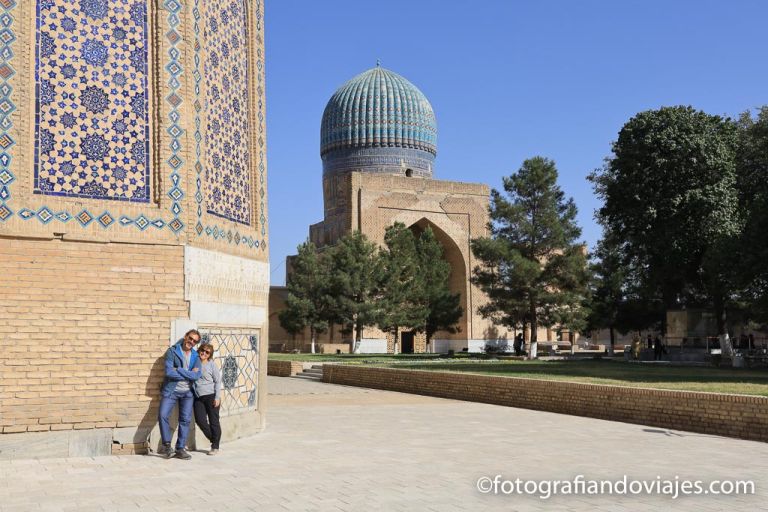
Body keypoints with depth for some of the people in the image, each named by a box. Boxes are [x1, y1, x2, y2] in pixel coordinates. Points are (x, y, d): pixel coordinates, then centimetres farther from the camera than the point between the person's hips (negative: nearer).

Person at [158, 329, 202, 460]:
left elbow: (197, 375, -10)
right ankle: (167, 446, -3)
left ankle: (180, 449, 10)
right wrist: (189, 374, -13)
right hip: (171, 390, -3)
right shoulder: (172, 351, -5)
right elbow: (169, 372, -18)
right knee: (163, 415, -16)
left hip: (188, 392, 3)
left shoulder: (195, 356, 7)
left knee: (185, 420, 2)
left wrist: (178, 370, -16)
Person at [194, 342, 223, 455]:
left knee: (213, 421, 1)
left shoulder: (212, 365, -2)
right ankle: (213, 439, 17)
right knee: (200, 420, -5)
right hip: (198, 397, 4)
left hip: (211, 396, -4)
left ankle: (215, 446, 11)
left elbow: (218, 382, -3)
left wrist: (217, 397, -9)